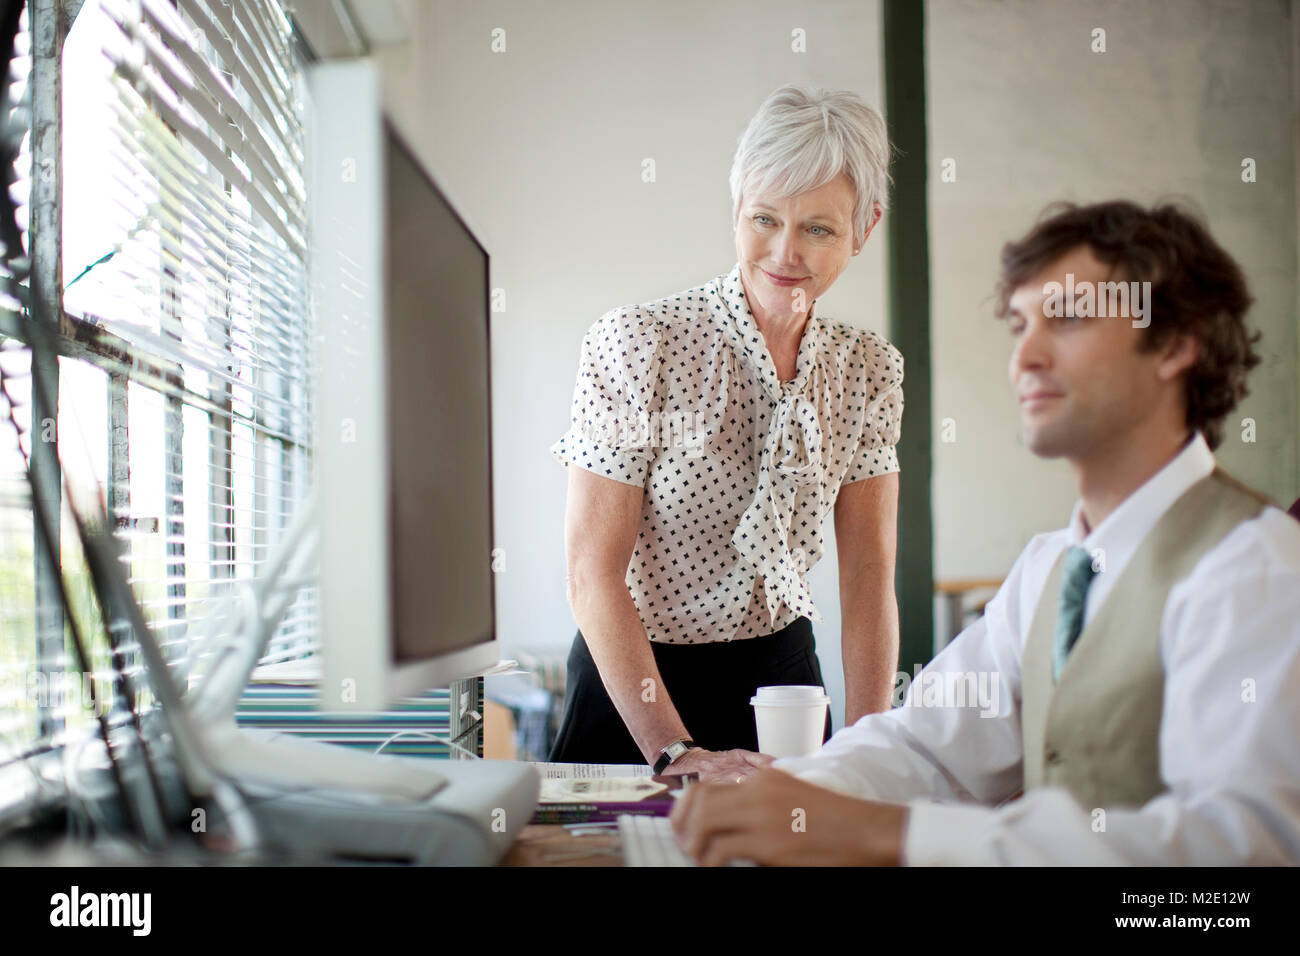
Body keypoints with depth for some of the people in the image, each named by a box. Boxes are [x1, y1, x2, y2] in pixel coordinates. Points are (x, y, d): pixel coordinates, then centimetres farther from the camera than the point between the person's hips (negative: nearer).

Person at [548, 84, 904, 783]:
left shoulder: (869, 371, 0)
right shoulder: (637, 344, -14)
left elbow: (869, 573, -1)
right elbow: (593, 573, -16)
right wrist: (675, 751, -22)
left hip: (782, 673, 4)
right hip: (634, 682, -3)